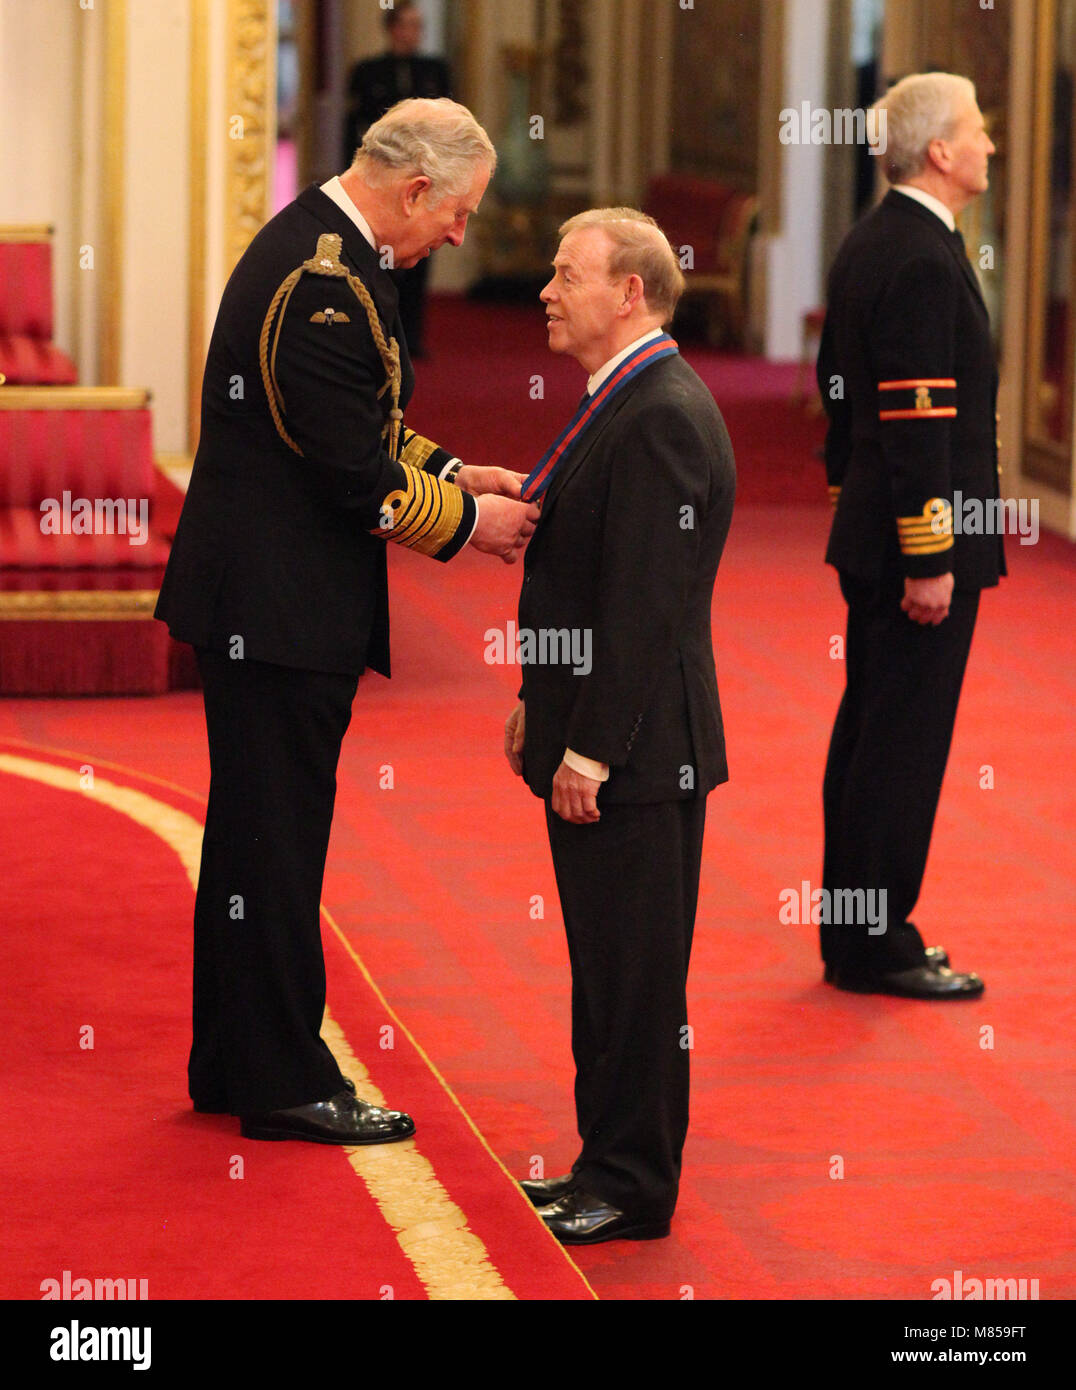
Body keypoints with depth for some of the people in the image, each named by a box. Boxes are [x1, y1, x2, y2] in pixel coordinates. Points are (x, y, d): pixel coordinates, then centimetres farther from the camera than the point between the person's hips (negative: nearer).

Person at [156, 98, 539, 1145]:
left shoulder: (313, 246, 11)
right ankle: (284, 1085, 6)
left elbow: (358, 434, 21)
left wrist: (450, 473, 8)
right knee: (276, 840, -2)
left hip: (258, 599, 11)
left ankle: (230, 1061, 27)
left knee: (254, 834, 17)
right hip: (280, 607, -11)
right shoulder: (324, 282, -22)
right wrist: (469, 519, -9)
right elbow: (358, 480, -22)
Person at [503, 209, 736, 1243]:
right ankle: (609, 1167, 23)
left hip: (638, 750, -10)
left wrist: (589, 752, -22)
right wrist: (538, 705, 17)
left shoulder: (663, 418, -19)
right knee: (605, 969, 15)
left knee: (634, 973, -2)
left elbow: (645, 603, -22)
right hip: (593, 741, 10)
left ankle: (632, 1188, 5)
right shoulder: (623, 404, 13)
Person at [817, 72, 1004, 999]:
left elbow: (839, 387, 18)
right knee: (904, 743, -4)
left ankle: (854, 935, 22)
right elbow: (918, 419, -22)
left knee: (868, 737, 14)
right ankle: (878, 946, 2)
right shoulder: (923, 261, -19)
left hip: (870, 535, 10)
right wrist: (930, 560, -21)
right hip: (919, 541, -10)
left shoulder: (867, 245, 11)